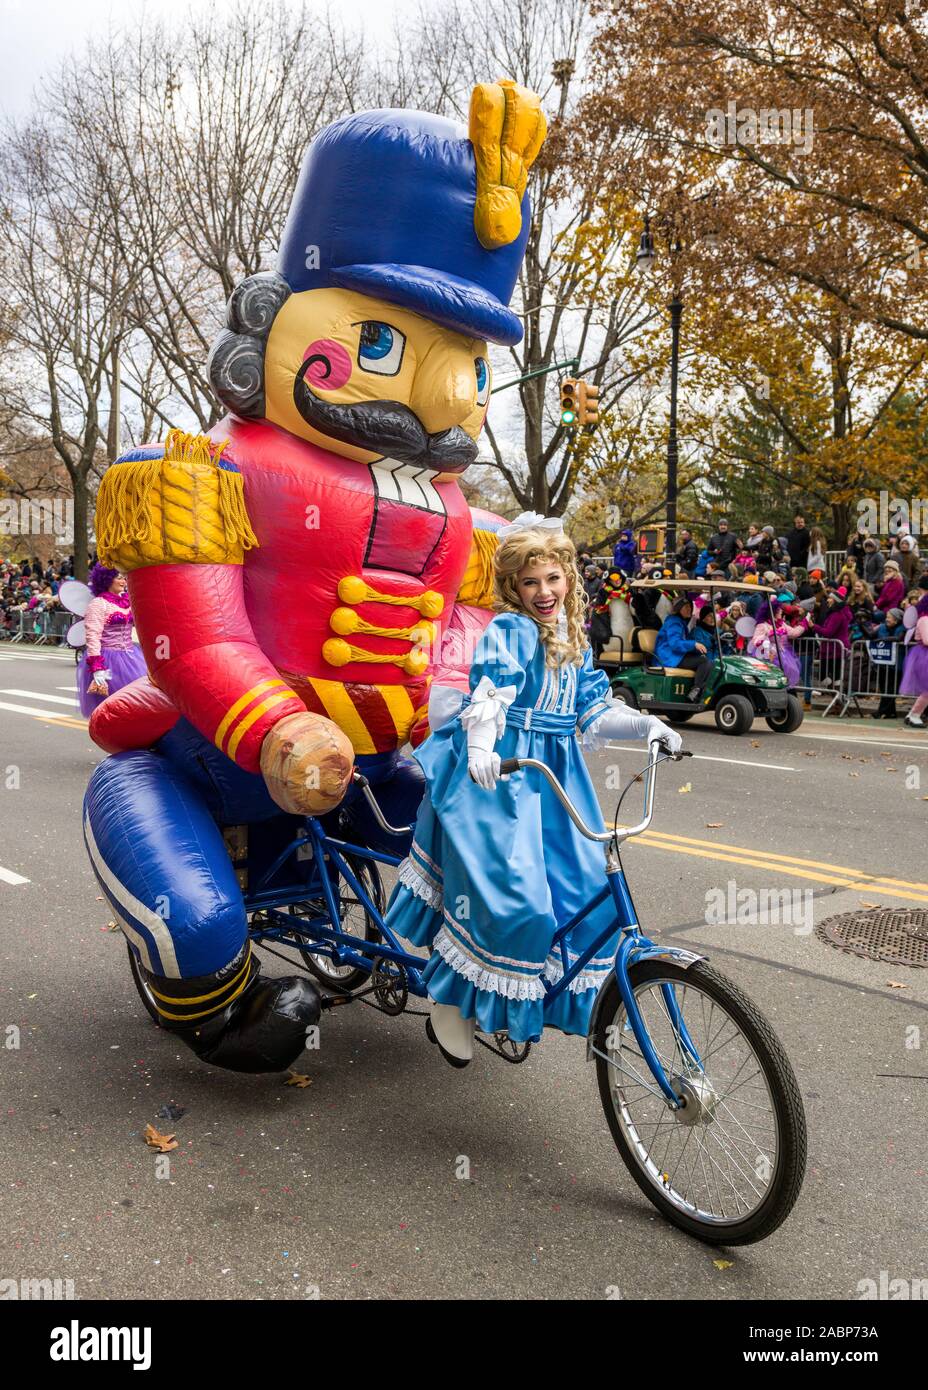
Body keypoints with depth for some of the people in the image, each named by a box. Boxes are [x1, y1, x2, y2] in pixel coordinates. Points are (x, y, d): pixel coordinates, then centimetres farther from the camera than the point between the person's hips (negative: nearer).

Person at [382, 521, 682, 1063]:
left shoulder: (574, 638, 16)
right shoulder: (508, 630, -8)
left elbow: (590, 711, 16)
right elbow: (490, 691, -24)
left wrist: (643, 724, 2)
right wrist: (480, 744, -42)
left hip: (552, 774, 8)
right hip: (497, 768, -7)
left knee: (583, 891, 3)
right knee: (505, 892, -14)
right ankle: (452, 1003, 7)